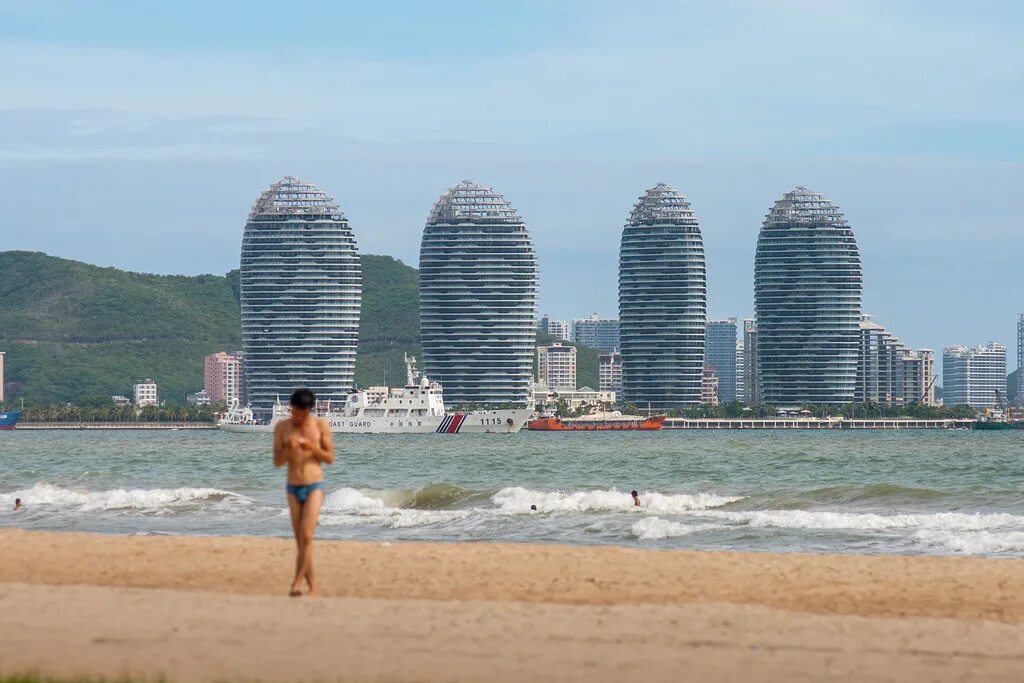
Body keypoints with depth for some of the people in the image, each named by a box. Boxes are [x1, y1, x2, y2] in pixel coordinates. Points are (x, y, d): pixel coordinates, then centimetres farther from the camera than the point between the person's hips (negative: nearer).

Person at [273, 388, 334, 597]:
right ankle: (312, 586, 13)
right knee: (301, 541, 5)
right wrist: (287, 449, -18)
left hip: (314, 487, -3)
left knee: (306, 536, -17)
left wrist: (312, 447, -17)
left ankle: (297, 583, -17)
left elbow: (330, 458, 1)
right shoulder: (281, 427, 3)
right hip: (293, 488, 3)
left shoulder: (321, 425, -3)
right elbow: (277, 462, 3)